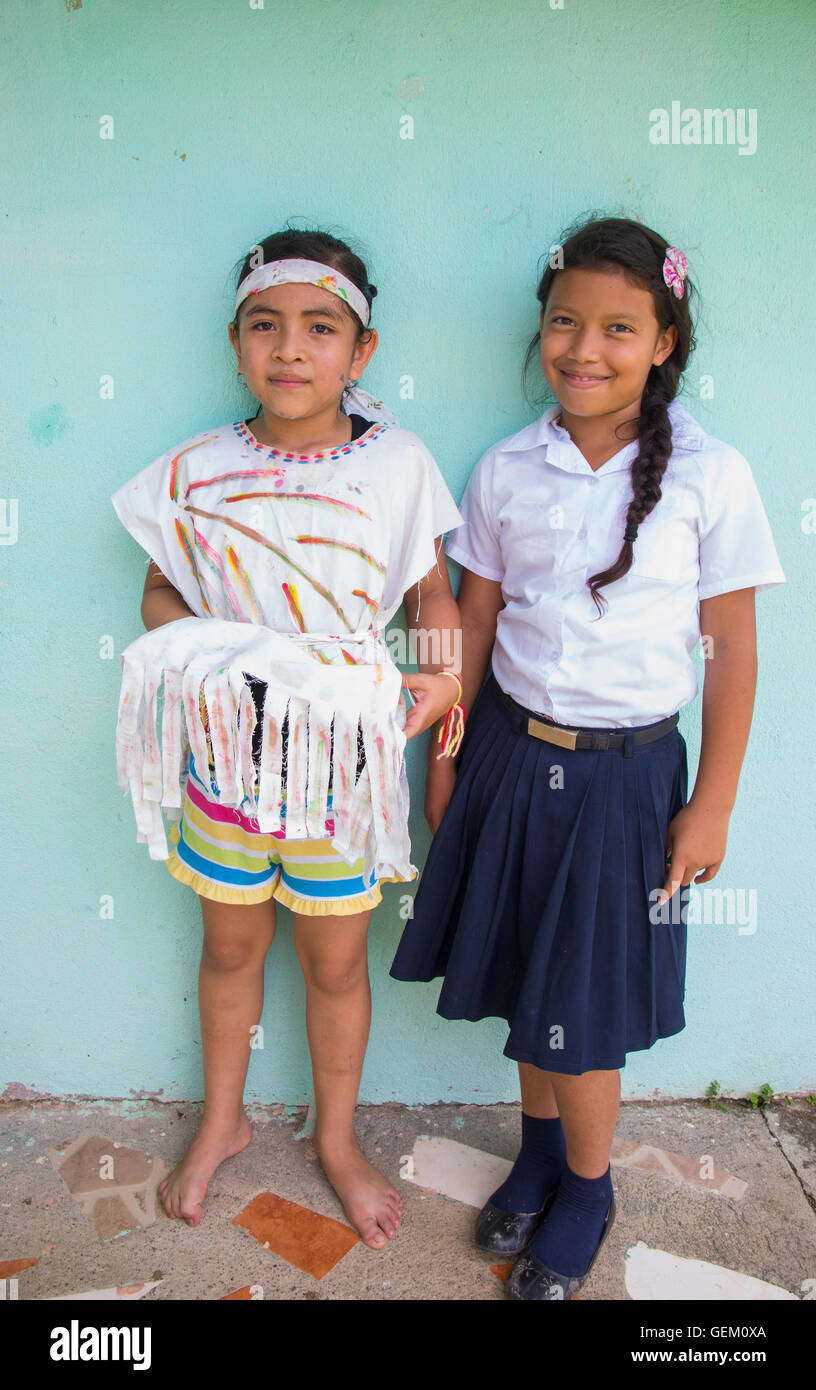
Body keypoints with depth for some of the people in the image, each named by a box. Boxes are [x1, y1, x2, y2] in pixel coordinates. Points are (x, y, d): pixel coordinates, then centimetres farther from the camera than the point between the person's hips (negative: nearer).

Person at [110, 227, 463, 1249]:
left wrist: (447, 668, -16)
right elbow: (161, 591, 6)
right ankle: (223, 1119, 47)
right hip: (226, 751, 2)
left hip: (345, 758, -1)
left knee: (336, 963, 15)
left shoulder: (397, 463, -7)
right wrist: (194, 659, -14)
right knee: (231, 945, 20)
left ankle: (337, 1138, 42)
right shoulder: (197, 472, -4)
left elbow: (431, 591, 3)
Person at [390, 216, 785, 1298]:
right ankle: (541, 1148, 43)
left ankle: (587, 1192, 35)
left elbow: (732, 651, -5)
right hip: (512, 753, 3)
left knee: (583, 1000, 8)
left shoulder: (710, 476, -8)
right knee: (524, 975, 16)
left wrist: (712, 805, -4)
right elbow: (475, 621, 6)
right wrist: (446, 757, 8)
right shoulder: (506, 471, 0)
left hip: (626, 771, -3)